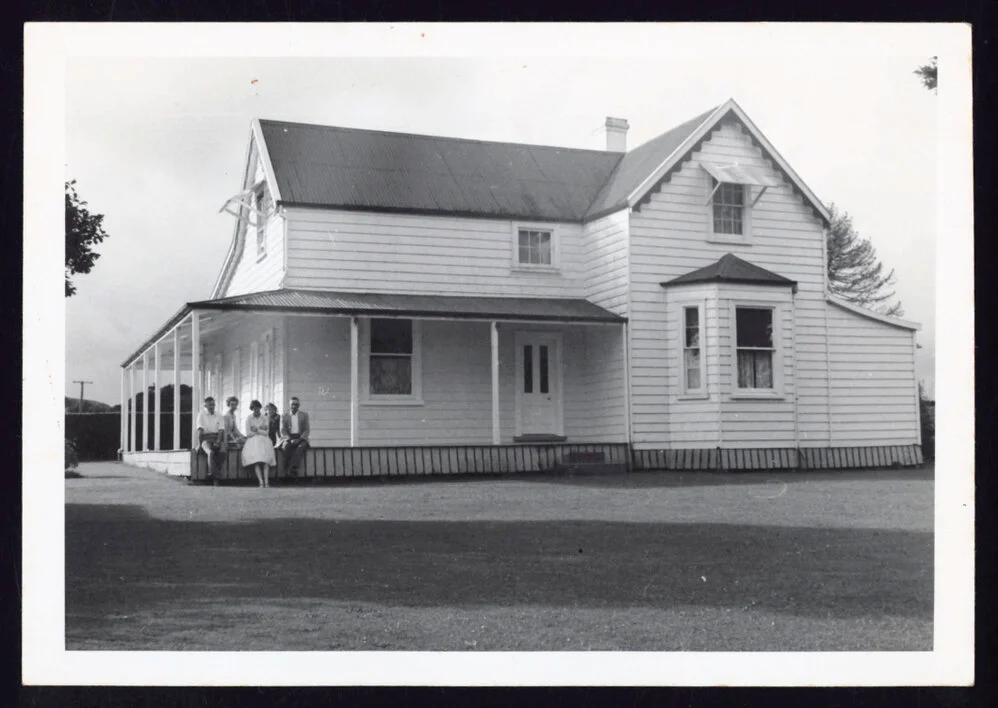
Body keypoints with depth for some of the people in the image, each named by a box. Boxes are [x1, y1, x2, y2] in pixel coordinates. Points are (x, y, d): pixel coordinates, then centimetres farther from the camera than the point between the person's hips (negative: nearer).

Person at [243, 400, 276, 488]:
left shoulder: (264, 418, 13)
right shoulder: (249, 418, 8)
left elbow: (266, 433, 4)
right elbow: (248, 434, 0)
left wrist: (256, 429, -2)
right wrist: (260, 432, 0)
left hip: (263, 441, 1)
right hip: (252, 441, -1)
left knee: (265, 456, -30)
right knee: (256, 458, -30)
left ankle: (266, 481, -39)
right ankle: (261, 482, -41)